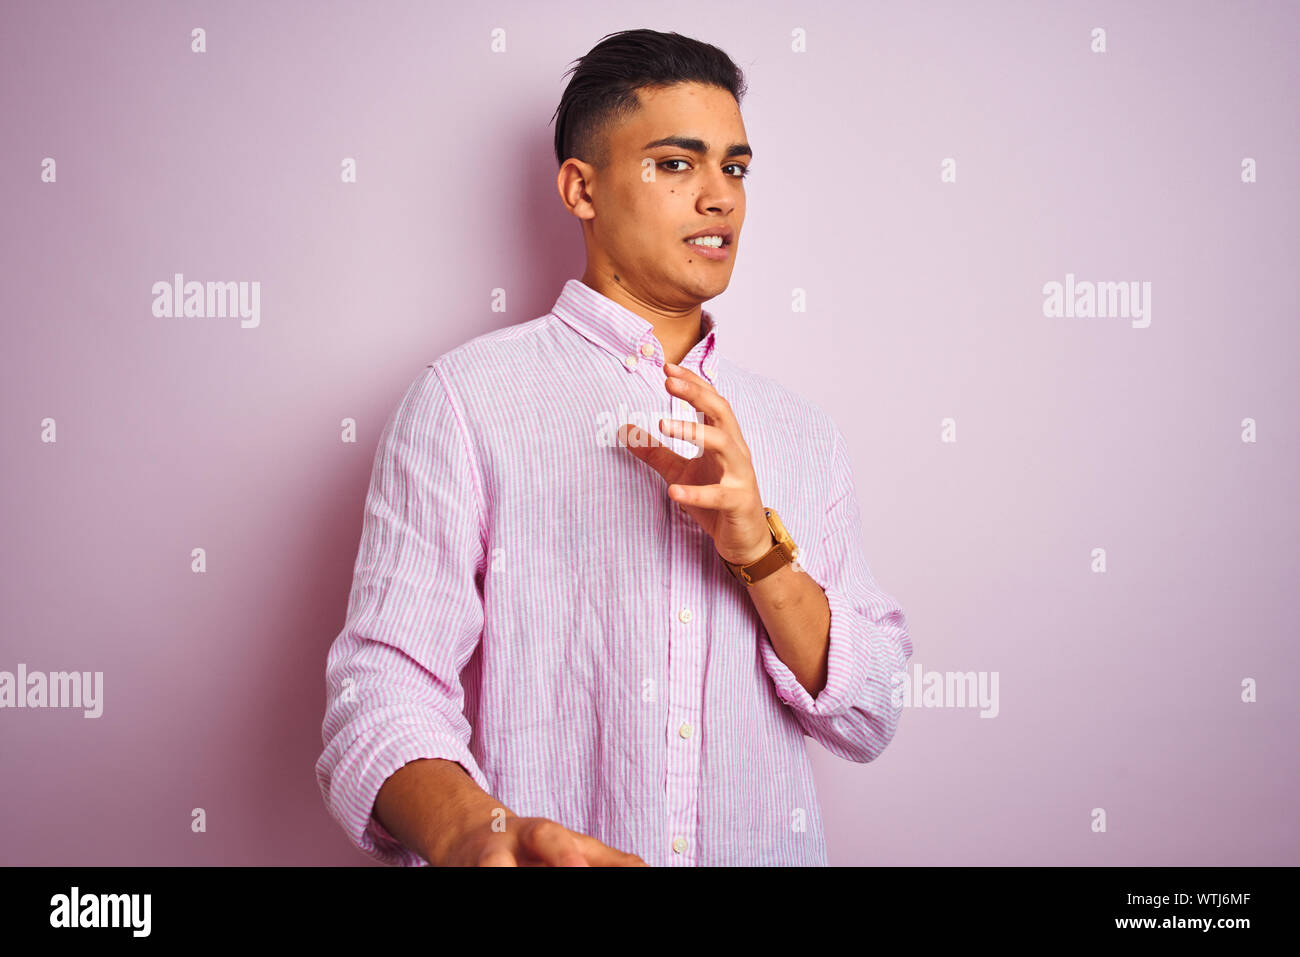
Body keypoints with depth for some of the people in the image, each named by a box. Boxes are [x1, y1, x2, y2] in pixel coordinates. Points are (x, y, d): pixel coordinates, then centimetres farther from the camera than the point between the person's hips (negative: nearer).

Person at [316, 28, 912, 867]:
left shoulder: (803, 435, 7)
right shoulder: (467, 398, -7)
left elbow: (868, 720, 3)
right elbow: (383, 688, -14)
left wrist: (760, 545, -13)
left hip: (771, 846, 4)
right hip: (554, 853, -3)